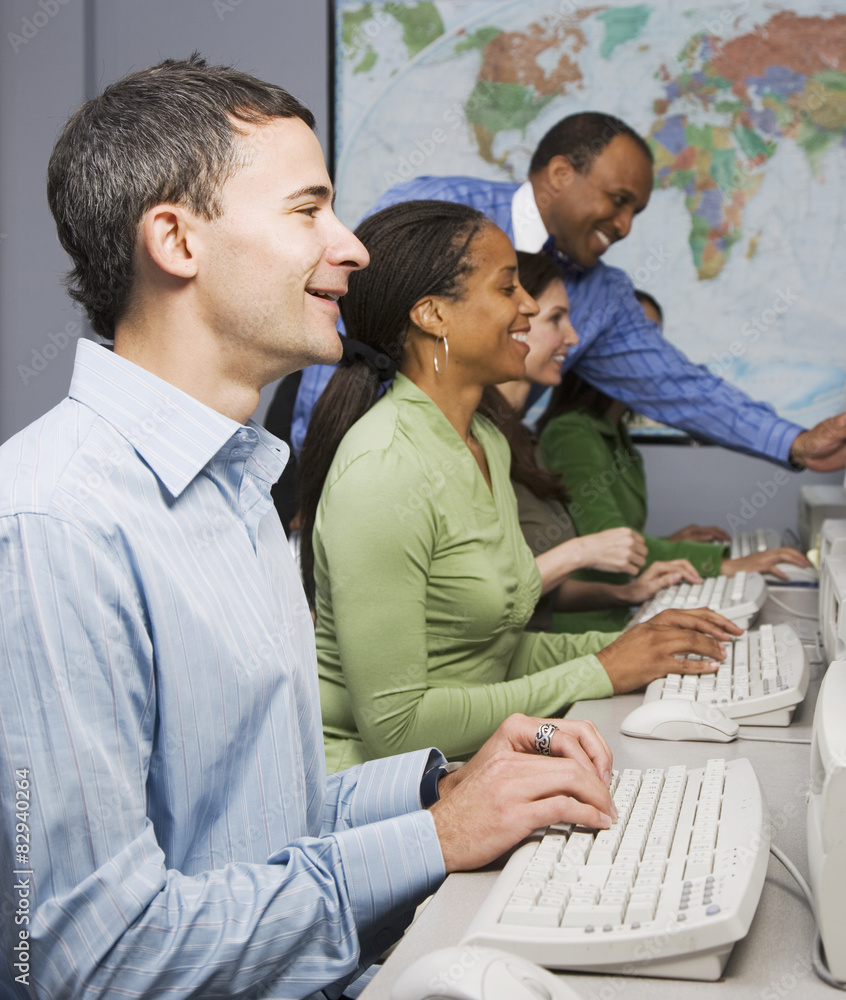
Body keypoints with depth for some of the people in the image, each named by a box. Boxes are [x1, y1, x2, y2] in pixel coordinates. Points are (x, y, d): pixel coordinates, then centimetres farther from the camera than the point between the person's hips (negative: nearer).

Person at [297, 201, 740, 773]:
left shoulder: (489, 443, 9)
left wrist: (621, 645, 0)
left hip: (468, 764, 8)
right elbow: (393, 724, -22)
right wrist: (598, 673, -15)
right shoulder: (382, 469, -20)